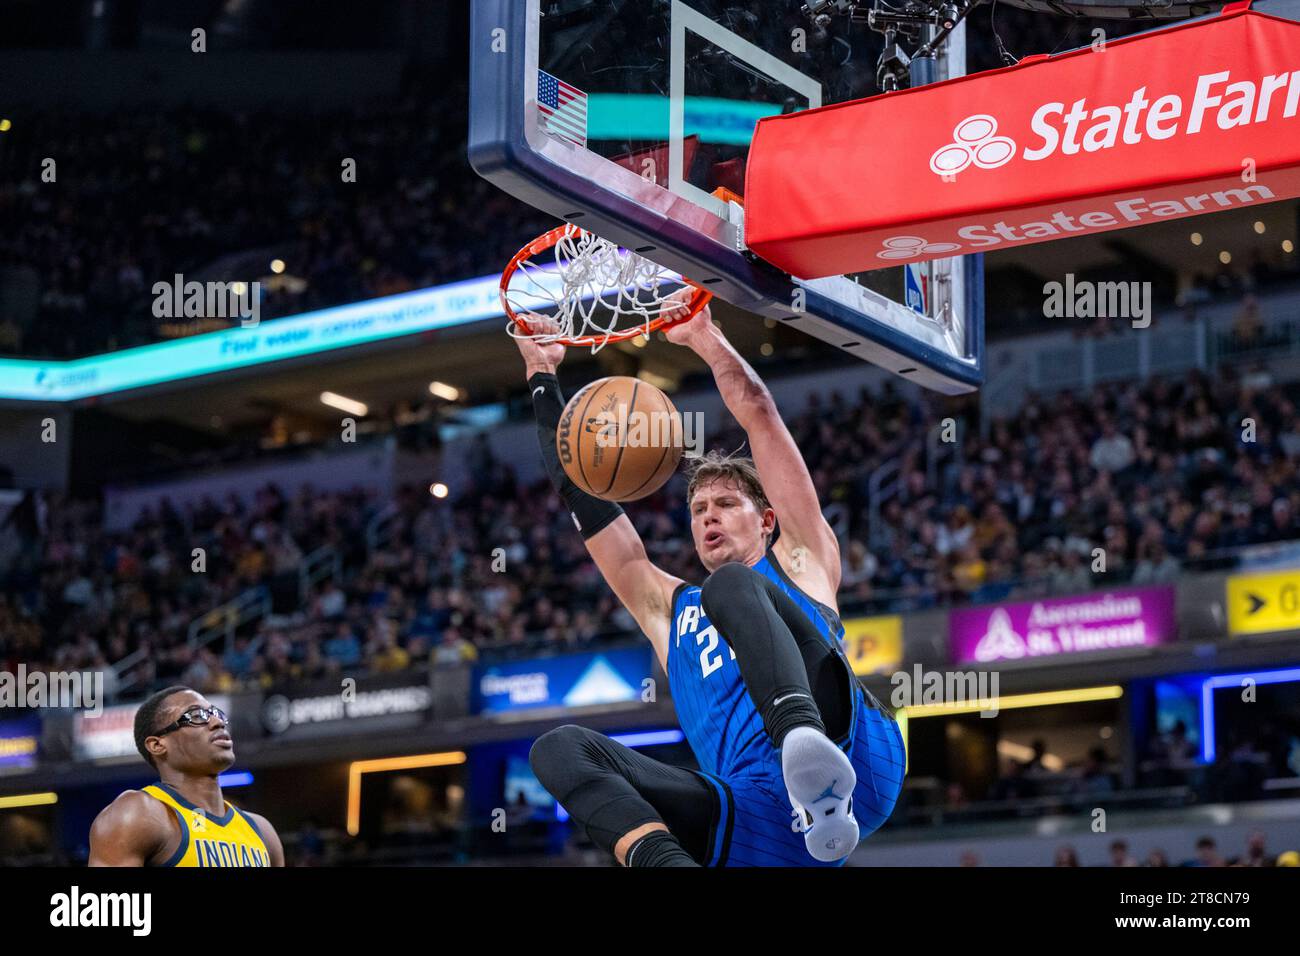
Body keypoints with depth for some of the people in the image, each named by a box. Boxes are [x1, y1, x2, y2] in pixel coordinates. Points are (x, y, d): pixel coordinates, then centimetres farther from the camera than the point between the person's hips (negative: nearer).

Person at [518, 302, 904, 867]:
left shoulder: (798, 561, 29)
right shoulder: (668, 608, 37)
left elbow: (759, 416, 23)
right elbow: (580, 493, 35)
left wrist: (703, 336, 29)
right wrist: (542, 376, 36)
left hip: (859, 763, -3)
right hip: (760, 823, 4)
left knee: (731, 585, -21)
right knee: (559, 749, -13)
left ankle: (814, 751, -52)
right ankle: (667, 864, -45)